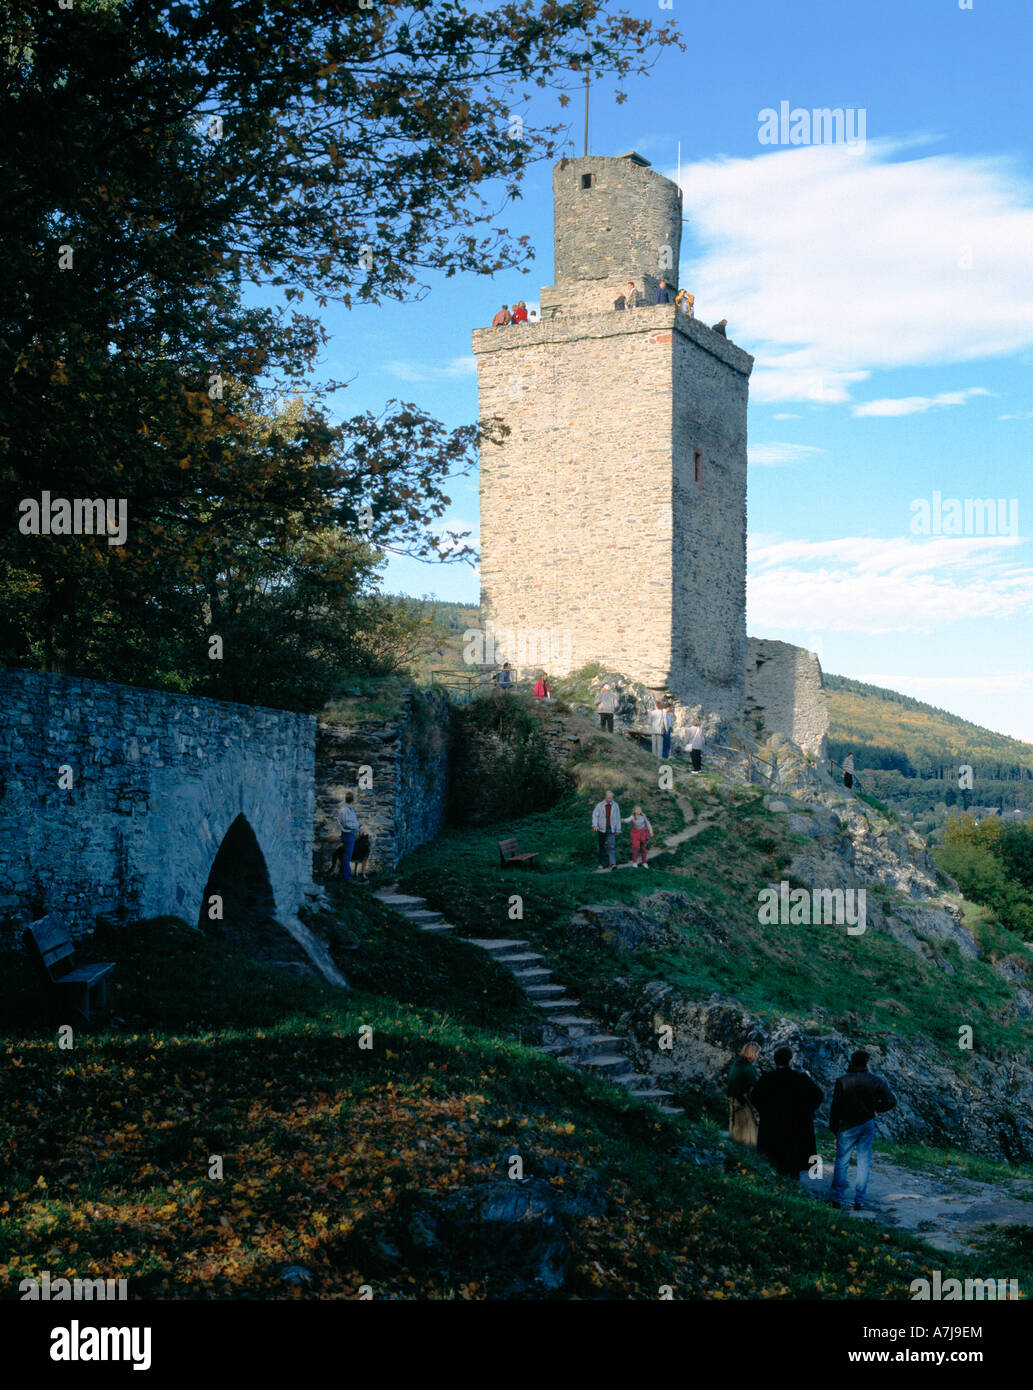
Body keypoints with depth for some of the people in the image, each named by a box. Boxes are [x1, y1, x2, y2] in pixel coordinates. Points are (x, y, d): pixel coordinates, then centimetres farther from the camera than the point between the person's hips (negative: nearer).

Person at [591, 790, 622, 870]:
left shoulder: (615, 805, 1)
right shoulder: (599, 805, -4)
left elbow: (617, 818, 6)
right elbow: (595, 816, -8)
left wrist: (618, 829, 5)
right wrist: (595, 825, -26)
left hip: (611, 830, 0)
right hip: (602, 829, 0)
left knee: (611, 846, -13)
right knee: (602, 847, 9)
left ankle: (612, 864, -21)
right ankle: (602, 863, 23)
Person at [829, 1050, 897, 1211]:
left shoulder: (842, 1082, -8)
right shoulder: (875, 1081, -3)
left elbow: (835, 1107, -6)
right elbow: (891, 1100, -5)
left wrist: (834, 1129, 2)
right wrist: (876, 1110, 8)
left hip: (847, 1126, -2)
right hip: (868, 1125, 2)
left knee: (841, 1162, 6)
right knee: (864, 1164, 8)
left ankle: (837, 1200, 6)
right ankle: (859, 1201, 9)